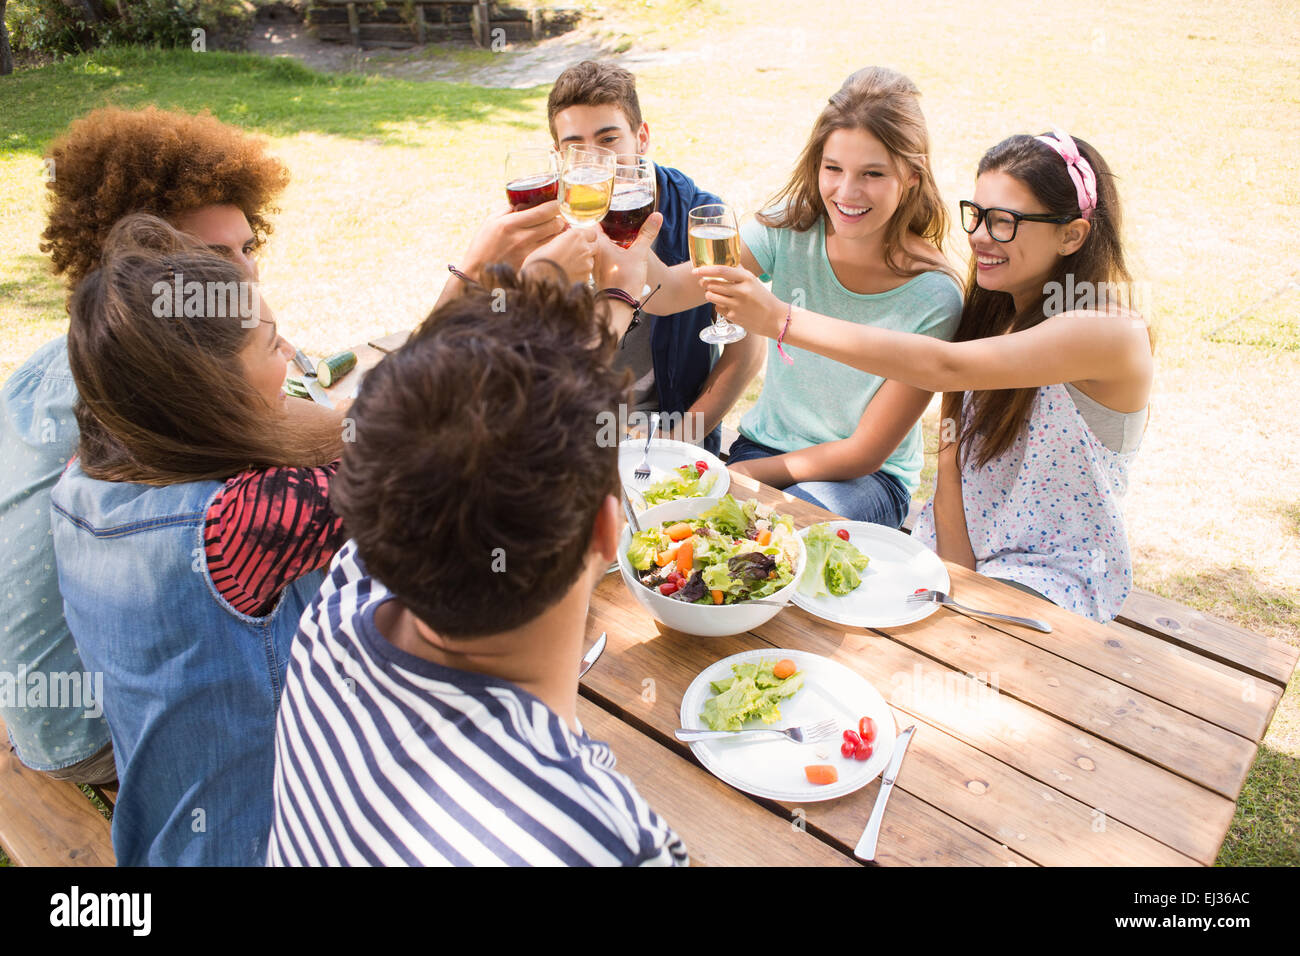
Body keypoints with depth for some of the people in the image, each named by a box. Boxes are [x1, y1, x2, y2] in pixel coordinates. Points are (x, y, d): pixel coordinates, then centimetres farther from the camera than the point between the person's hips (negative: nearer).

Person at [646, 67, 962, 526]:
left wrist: (744, 473, -18)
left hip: (869, 478, -2)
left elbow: (863, 454, -15)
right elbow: (670, 290, -23)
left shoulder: (933, 298, -19)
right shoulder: (791, 228, -10)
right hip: (762, 442, 3)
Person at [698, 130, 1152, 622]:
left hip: (1054, 578, -6)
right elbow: (953, 445, -1)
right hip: (956, 544, 6)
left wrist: (781, 319, -38)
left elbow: (943, 366, -34)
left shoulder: (1111, 330, -21)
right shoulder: (992, 309, 4)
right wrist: (954, 565, -14)